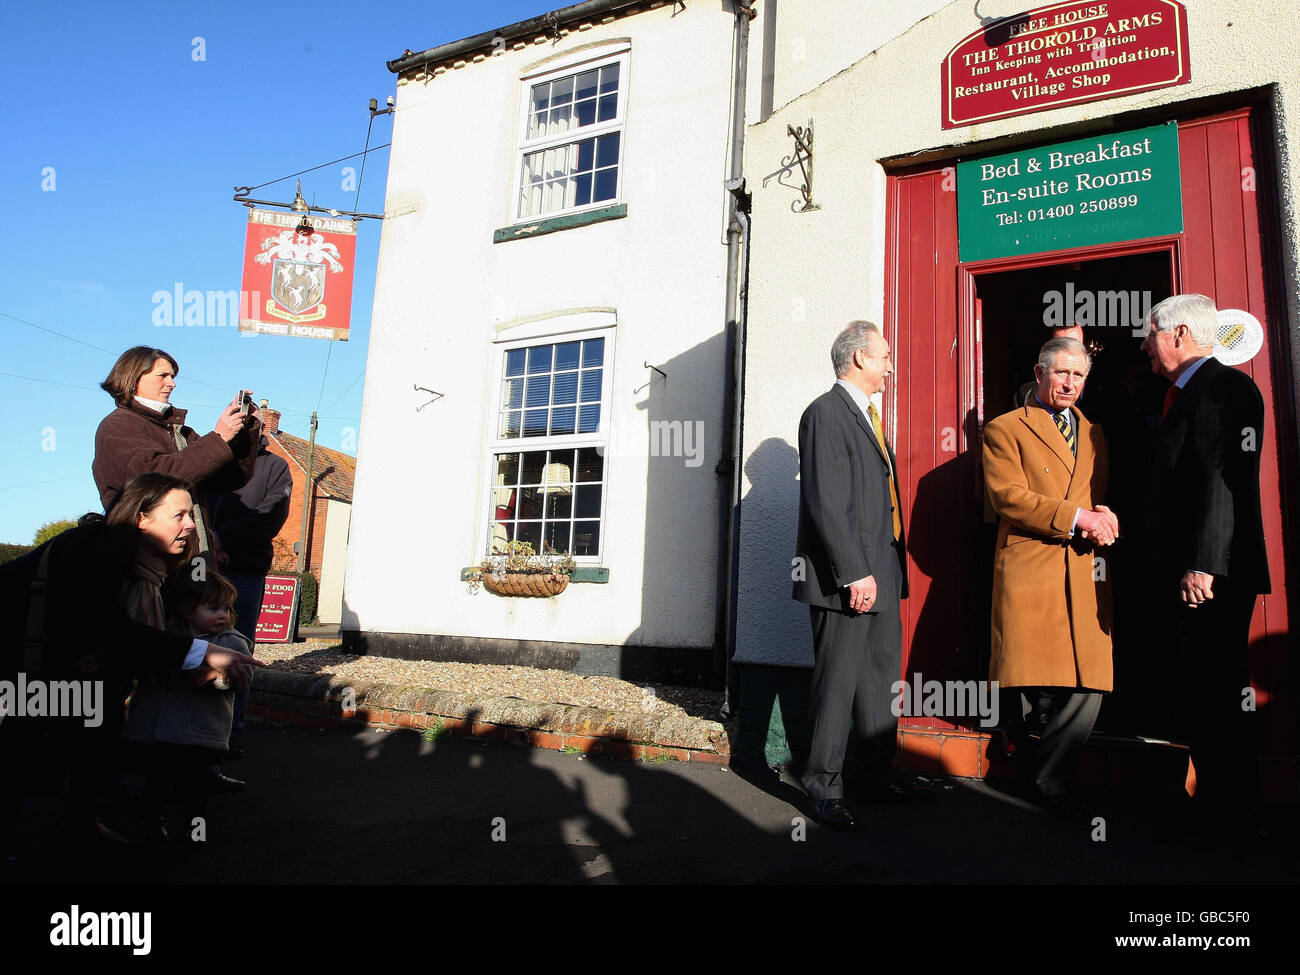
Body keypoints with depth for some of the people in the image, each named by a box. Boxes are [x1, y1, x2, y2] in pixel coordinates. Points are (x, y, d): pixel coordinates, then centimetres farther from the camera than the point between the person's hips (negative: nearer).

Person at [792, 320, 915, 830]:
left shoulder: (867, 415, 20)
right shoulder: (826, 412, -11)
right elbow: (826, 503, -19)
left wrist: (889, 568, 16)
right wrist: (854, 573, -22)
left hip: (880, 574, 10)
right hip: (846, 578, -10)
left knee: (881, 676, 16)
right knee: (838, 682, -3)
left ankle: (874, 772, 29)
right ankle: (824, 785, 9)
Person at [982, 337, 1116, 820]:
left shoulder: (1094, 436, 23)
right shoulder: (1004, 429, 5)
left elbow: (1102, 497, 24)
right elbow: (1009, 497, -7)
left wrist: (1103, 519, 0)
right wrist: (1076, 518, -14)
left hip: (1086, 576, 5)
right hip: (1029, 570, -4)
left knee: (1087, 686, -1)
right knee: (1031, 681, -7)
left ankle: (1053, 780, 13)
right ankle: (1015, 725, 22)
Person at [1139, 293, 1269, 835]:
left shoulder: (1225, 387, -8)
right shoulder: (1183, 394, 21)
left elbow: (1225, 480, -19)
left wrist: (1203, 564, -24)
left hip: (1212, 575, -9)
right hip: (1182, 575, 9)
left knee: (1216, 694, -3)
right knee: (1197, 693, 11)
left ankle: (1229, 812, 7)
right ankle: (1215, 805, 19)